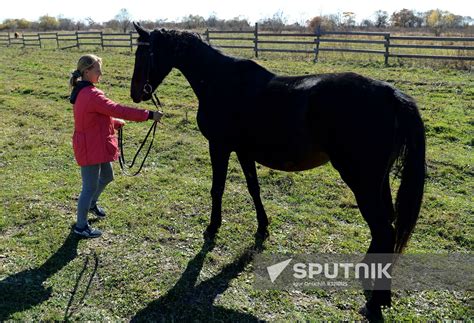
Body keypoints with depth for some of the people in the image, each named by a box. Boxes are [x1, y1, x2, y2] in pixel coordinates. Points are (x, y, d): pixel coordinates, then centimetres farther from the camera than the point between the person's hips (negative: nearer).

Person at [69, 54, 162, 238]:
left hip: (97, 145, 10)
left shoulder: (82, 92, 9)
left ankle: (91, 204, 49)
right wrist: (149, 115, -27)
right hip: (90, 148, -10)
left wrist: (117, 123, 10)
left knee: (107, 176, 26)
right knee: (90, 186, 2)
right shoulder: (92, 95, -24)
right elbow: (118, 110, -29)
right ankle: (81, 226, 16)